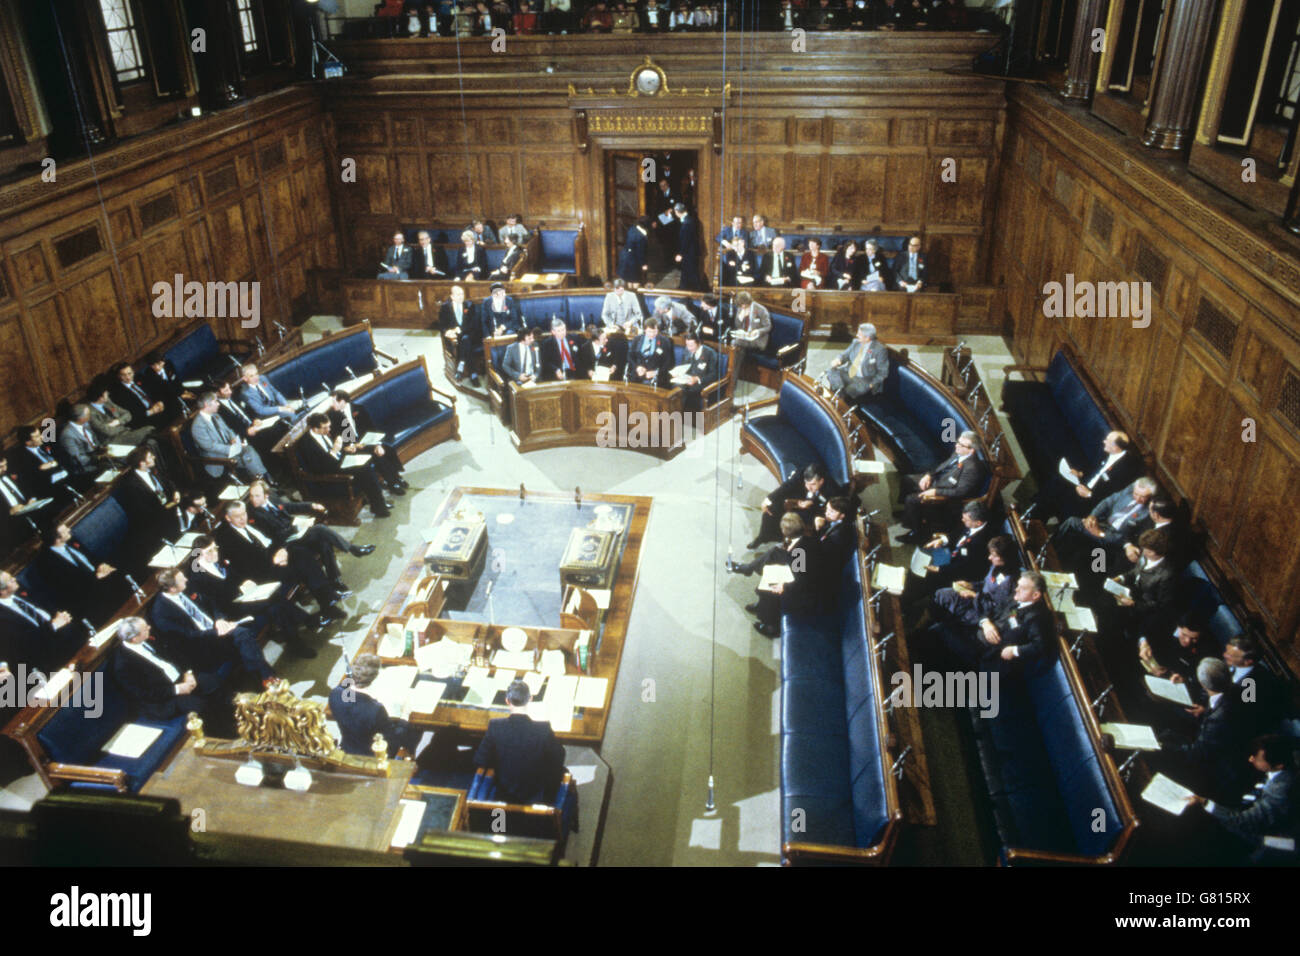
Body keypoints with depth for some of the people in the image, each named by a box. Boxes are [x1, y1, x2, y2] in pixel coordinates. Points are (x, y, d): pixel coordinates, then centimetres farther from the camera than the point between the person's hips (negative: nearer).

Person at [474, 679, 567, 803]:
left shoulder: (495, 726, -21)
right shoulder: (544, 729, -25)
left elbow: (479, 761, -11)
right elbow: (559, 757, -10)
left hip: (504, 796, 3)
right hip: (537, 799, -3)